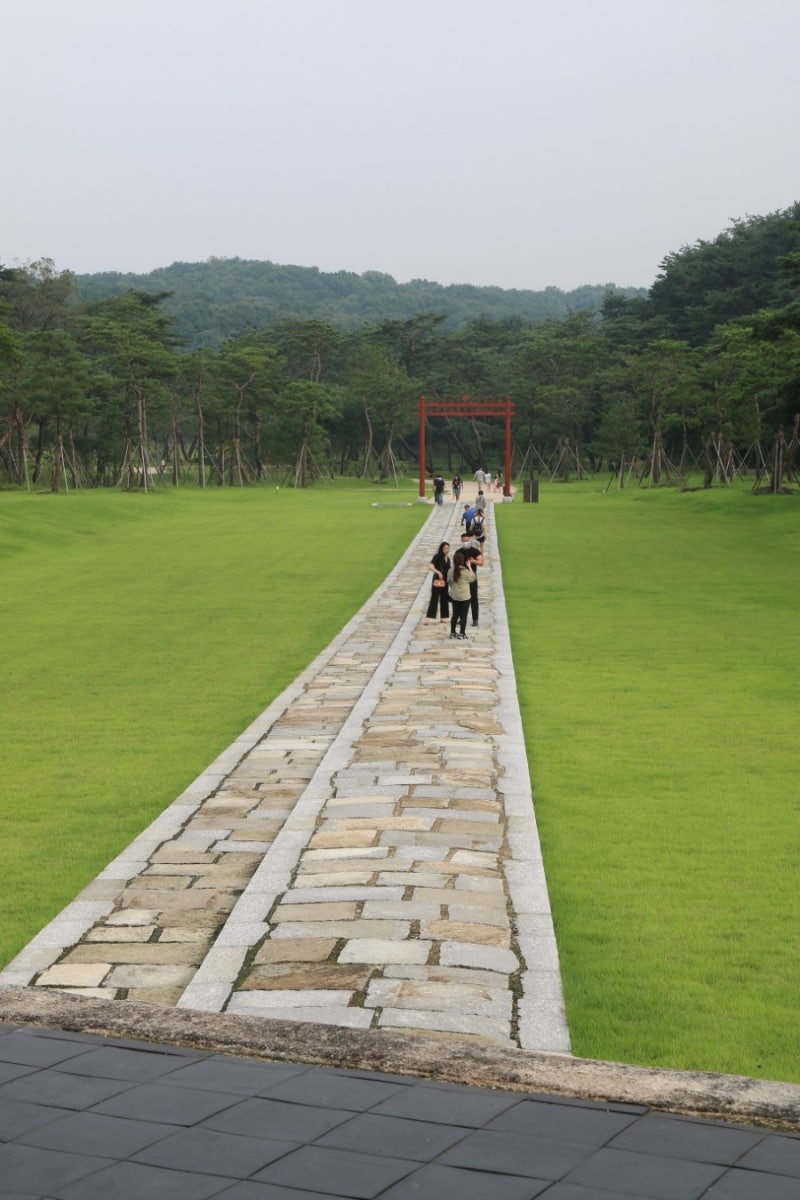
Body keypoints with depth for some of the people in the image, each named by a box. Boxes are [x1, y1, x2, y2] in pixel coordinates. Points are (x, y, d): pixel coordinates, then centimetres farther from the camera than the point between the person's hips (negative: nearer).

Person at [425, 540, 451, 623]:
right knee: (434, 599, -8)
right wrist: (438, 572, -33)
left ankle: (444, 617, 18)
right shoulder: (437, 557, -10)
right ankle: (428, 618, -9)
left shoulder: (448, 558, 10)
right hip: (437, 581, -6)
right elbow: (430, 566, -23)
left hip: (445, 581, 7)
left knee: (444, 599, 10)